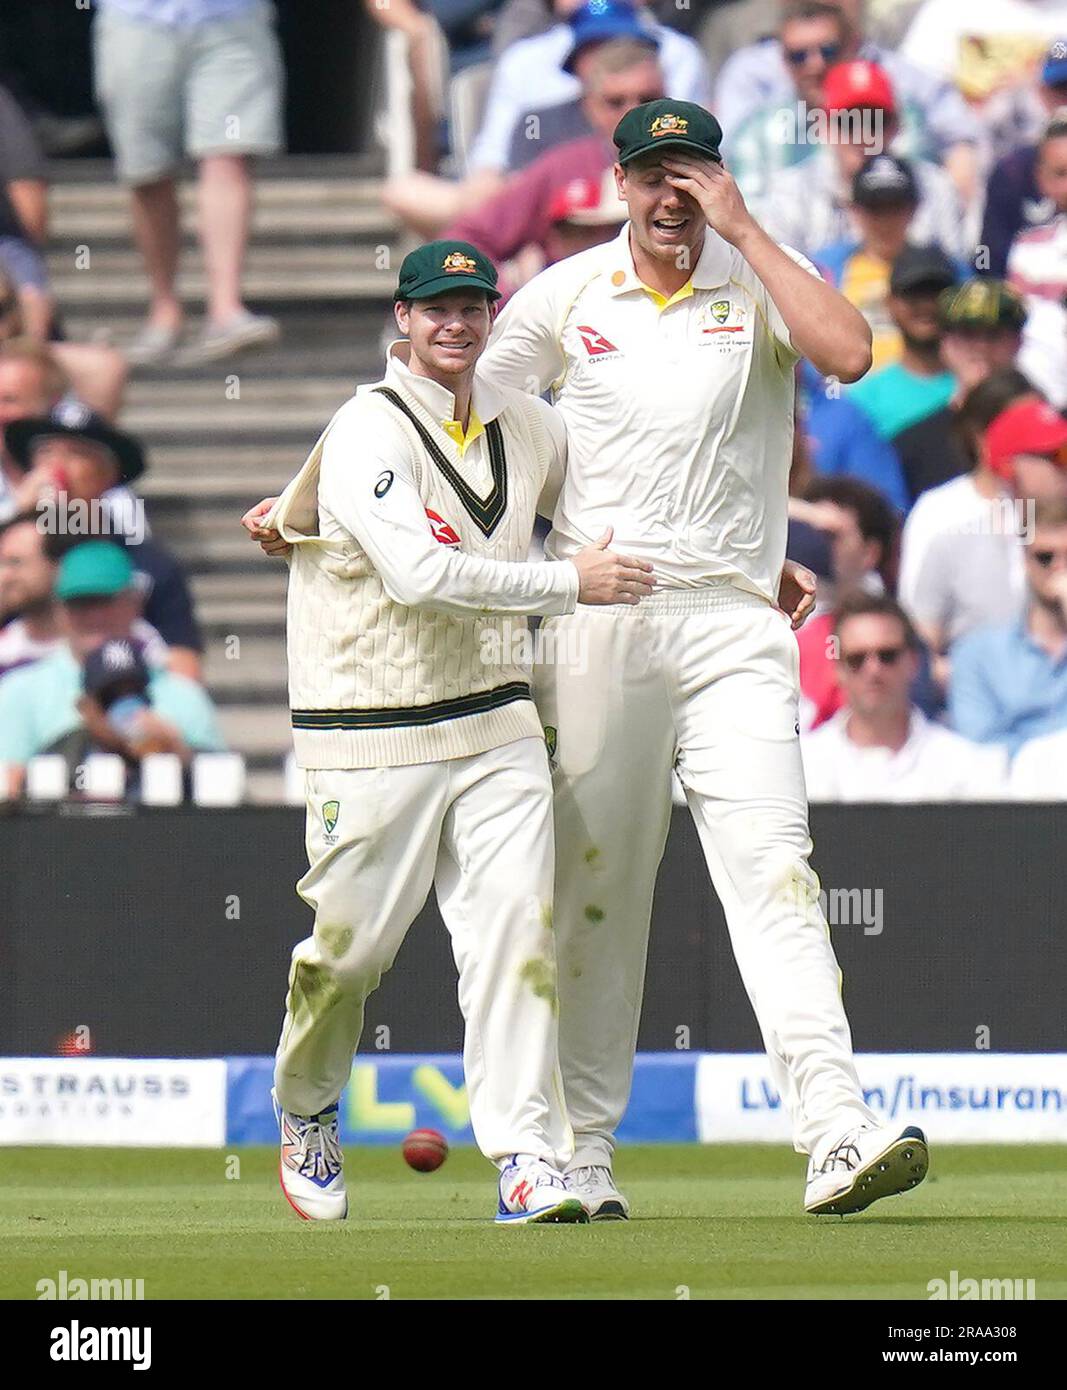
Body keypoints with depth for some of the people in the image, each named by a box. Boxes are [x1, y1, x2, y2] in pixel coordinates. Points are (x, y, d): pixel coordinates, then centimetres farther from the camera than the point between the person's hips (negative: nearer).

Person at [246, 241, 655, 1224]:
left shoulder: (529, 428, 8)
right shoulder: (369, 432, -13)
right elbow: (420, 571, -27)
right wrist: (570, 582, -27)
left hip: (496, 726, 5)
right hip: (370, 736, -5)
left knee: (517, 929, -9)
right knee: (349, 946, 4)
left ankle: (528, 1158, -11)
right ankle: (306, 1112, 32)